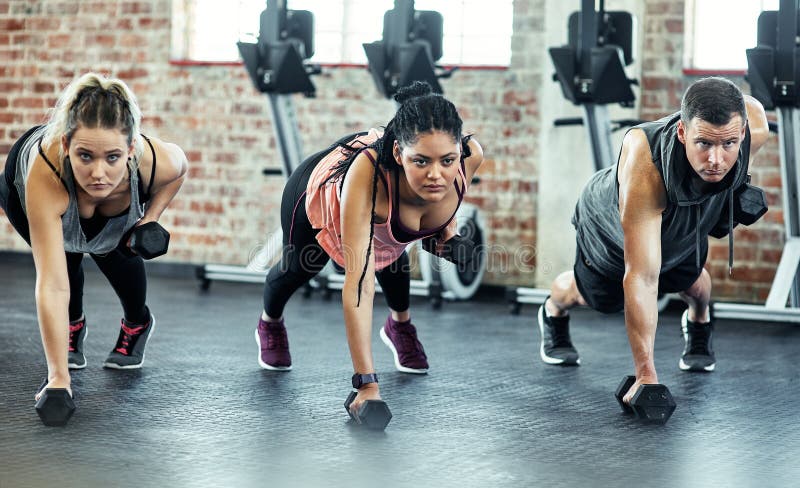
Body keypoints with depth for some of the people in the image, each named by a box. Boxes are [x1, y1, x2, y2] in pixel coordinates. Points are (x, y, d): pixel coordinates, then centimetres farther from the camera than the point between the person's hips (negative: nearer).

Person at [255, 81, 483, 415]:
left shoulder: (470, 155, -39)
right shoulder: (366, 175, -52)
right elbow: (359, 284, -53)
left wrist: (447, 219, -6)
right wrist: (367, 384, -55)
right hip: (319, 189, -2)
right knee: (299, 267, 26)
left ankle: (399, 324, 59)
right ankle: (269, 323, 58)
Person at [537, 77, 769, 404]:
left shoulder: (752, 125, -39)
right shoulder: (644, 168, -52)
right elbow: (641, 278, -51)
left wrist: (740, 193, -9)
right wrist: (646, 375, -53)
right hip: (611, 225, -3)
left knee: (693, 284, 27)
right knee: (595, 297, 23)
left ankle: (699, 323, 62)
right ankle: (553, 312, 57)